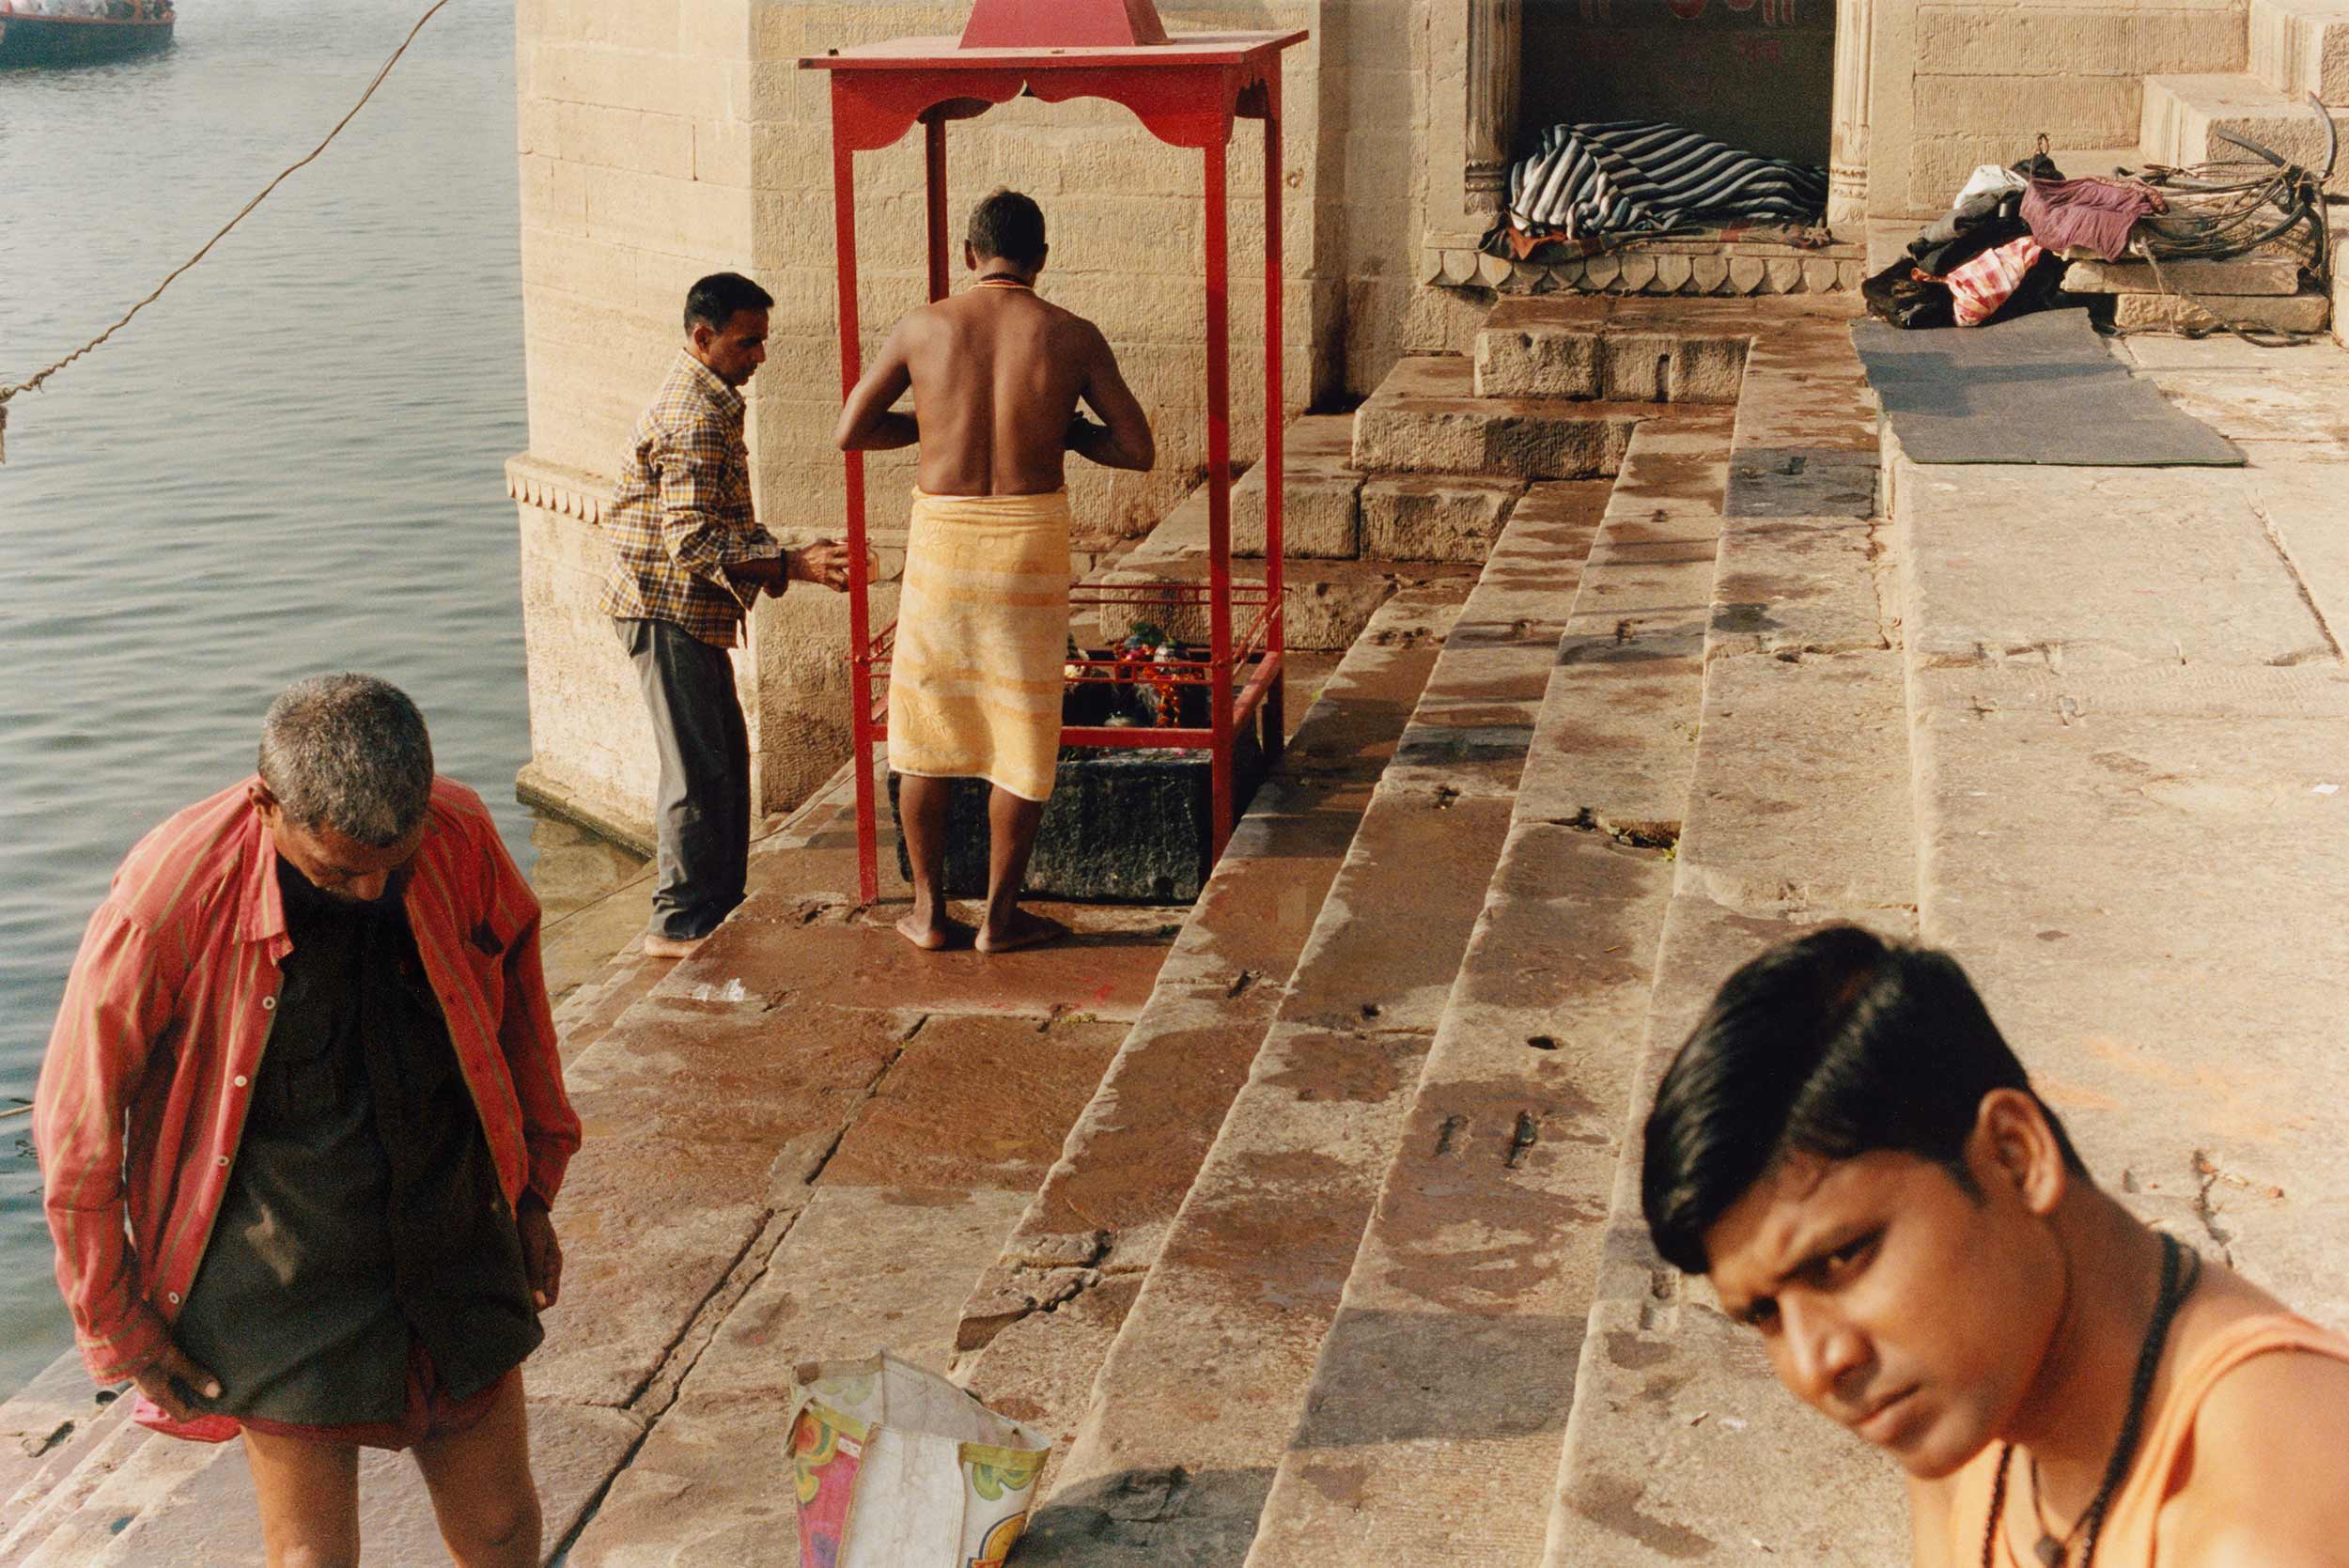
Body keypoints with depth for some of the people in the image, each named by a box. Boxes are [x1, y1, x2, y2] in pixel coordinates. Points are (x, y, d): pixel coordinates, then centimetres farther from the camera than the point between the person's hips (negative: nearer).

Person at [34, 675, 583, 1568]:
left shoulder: (460, 836, -12)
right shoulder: (167, 900, -23)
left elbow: (515, 981, 9)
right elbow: (77, 1127, -11)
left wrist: (534, 1183, 14)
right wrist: (118, 1328, -4)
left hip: (454, 1251, 4)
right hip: (280, 1287, -3)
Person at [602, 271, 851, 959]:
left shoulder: (708, 401, 15)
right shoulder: (695, 418, -20)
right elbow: (692, 541, -27)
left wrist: (792, 562, 12)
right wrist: (792, 566, -30)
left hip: (694, 611, 11)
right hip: (667, 608, -11)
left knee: (726, 754, 15)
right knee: (699, 767, -7)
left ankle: (720, 903, 24)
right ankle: (679, 922, 0)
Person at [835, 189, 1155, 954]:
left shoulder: (924, 327, -2)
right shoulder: (1073, 337, -3)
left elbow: (850, 433, 3)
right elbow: (1139, 450, 0)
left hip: (942, 534, 1)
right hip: (1031, 538, -1)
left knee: (928, 724, 14)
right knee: (1023, 731, 10)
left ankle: (930, 909, 18)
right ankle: (1000, 914, 14)